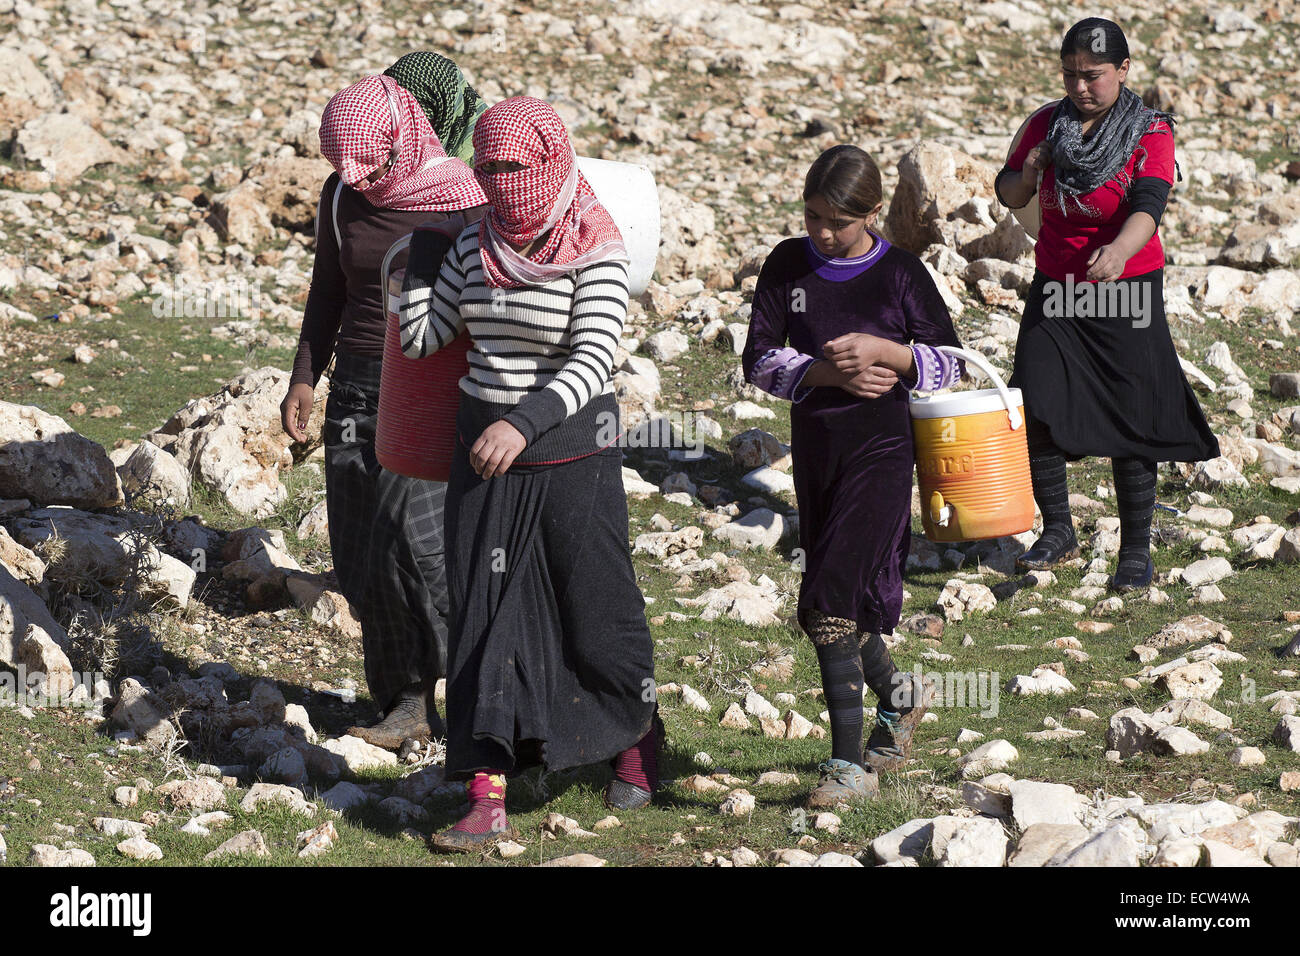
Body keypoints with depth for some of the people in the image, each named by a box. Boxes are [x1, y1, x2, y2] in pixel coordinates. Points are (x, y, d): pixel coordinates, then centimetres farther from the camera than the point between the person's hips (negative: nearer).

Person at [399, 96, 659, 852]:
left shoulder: (597, 253, -13)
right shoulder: (477, 244, 4)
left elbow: (594, 359, -24)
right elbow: (421, 336, 7)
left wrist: (526, 422, -36)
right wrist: (423, 244, 2)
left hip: (572, 448, -4)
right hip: (486, 446, 5)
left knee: (595, 605, 7)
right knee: (487, 612, 0)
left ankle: (637, 738, 36)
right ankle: (488, 799, 0)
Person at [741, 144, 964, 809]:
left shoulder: (899, 273, -5)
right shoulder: (788, 265, 3)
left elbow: (950, 363, -1)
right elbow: (759, 360, 1)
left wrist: (881, 350, -17)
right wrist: (827, 372, -15)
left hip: (880, 447, -5)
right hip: (814, 444, 5)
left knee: (830, 598, -16)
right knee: (830, 604, 13)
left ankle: (849, 763, -13)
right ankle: (896, 695, 42)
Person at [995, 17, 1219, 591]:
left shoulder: (1150, 133, -8)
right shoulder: (1047, 124, 4)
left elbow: (1147, 206, -23)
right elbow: (1008, 196, 10)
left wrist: (1118, 251, -44)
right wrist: (1028, 174, -14)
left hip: (1127, 291, -3)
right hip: (1054, 291, 3)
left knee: (1131, 425, -3)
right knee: (1035, 413, -4)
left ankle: (1136, 550, 10)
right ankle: (1058, 532, 15)